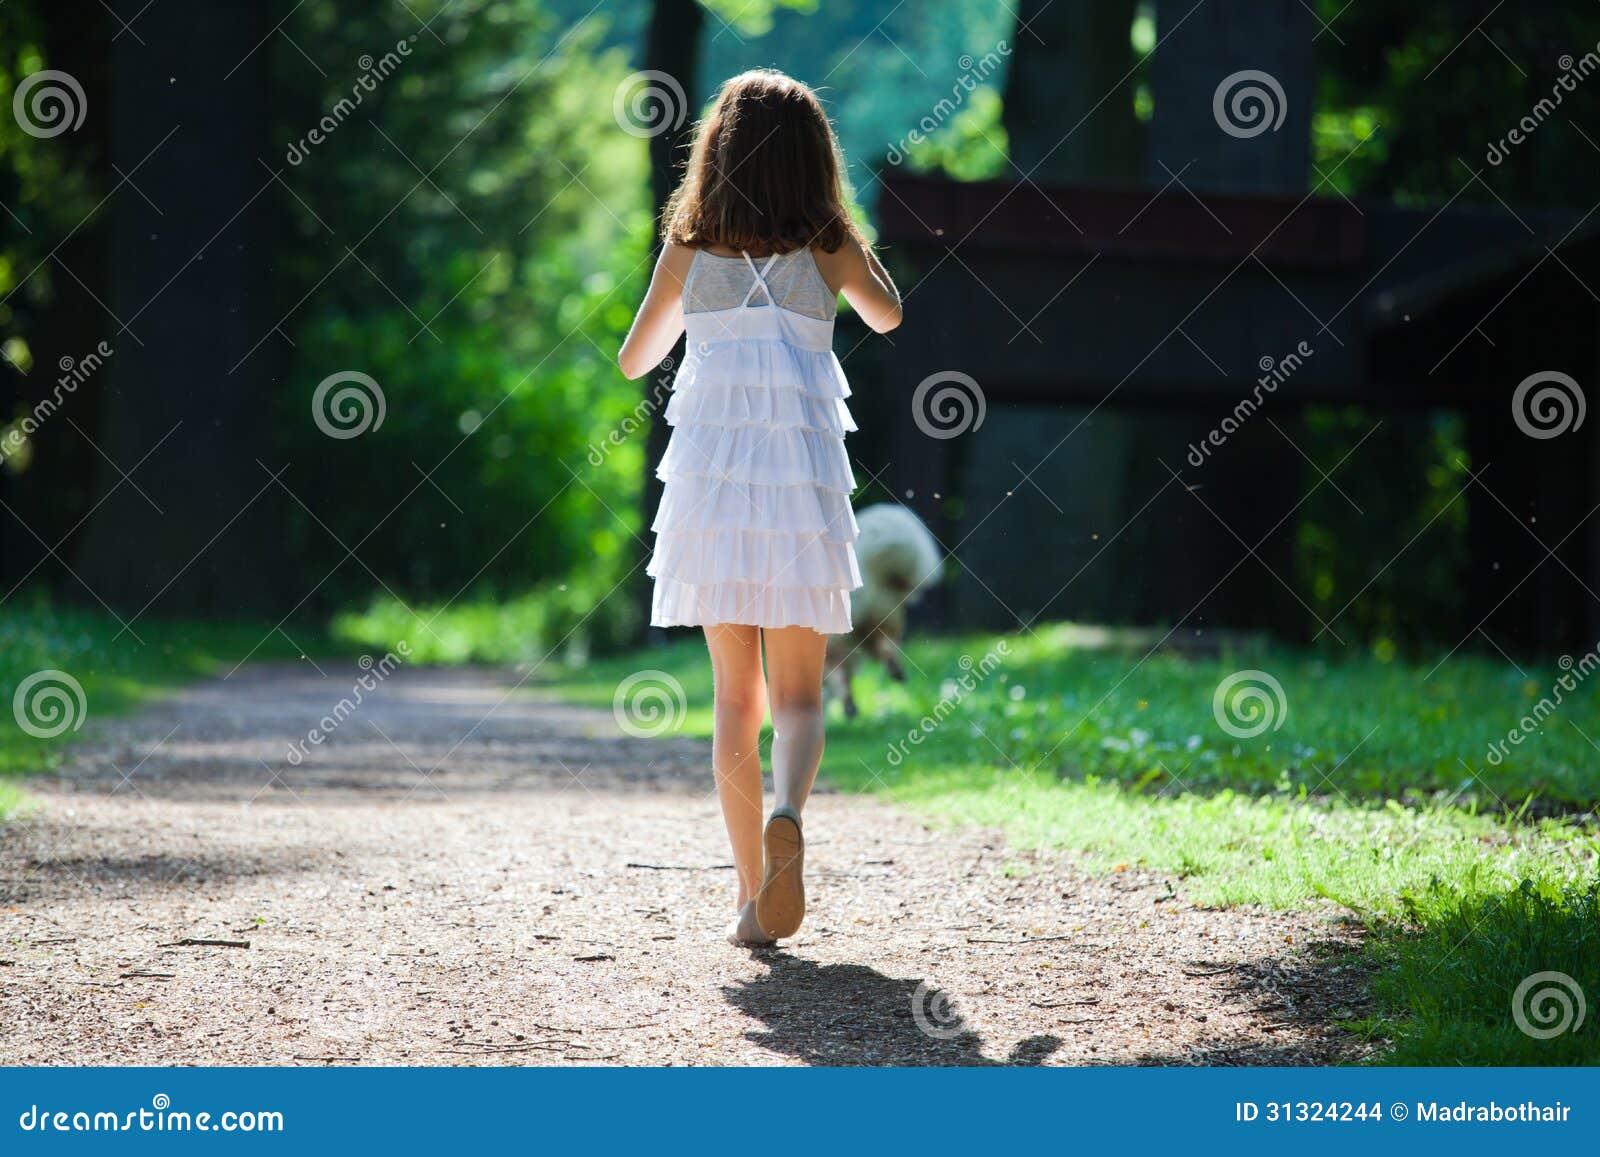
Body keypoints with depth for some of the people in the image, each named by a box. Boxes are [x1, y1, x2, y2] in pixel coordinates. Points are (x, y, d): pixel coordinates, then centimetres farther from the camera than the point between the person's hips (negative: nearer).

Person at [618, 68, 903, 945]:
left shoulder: (690, 246, 4)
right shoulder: (827, 242, 3)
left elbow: (633, 358, 15)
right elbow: (887, 316, 23)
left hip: (711, 478, 1)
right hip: (800, 478, -1)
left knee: (736, 695, 10)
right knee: (798, 692, 7)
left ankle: (754, 899, 6)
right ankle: (786, 812, -25)